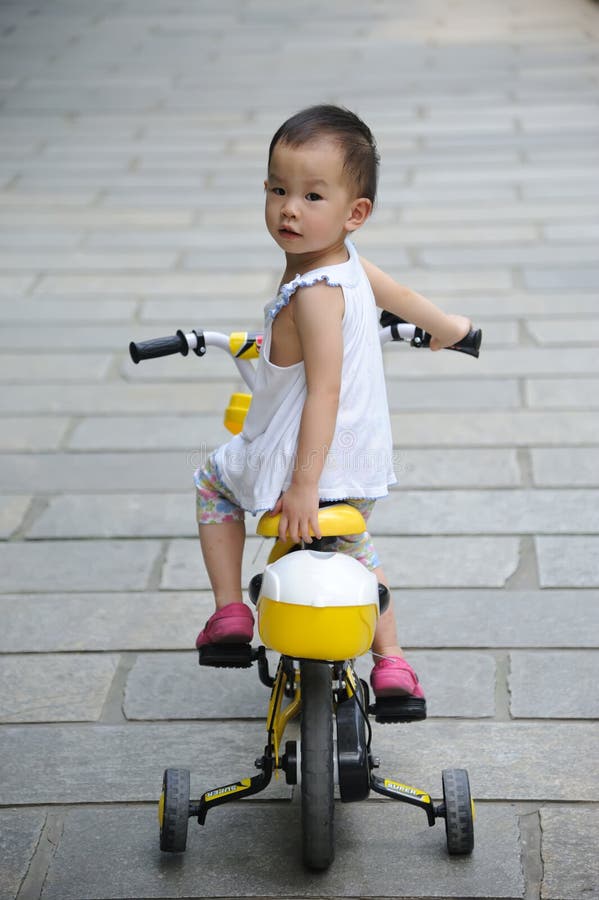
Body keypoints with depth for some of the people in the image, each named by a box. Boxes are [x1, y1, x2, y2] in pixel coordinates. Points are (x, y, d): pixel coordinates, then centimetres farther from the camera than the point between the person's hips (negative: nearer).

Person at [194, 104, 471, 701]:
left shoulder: (314, 294, -27)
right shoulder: (350, 264, -1)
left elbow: (324, 392, -31)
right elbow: (398, 295, 19)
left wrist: (304, 484, -32)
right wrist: (448, 328, 40)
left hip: (303, 461, -8)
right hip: (363, 469, 8)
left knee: (213, 482, 22)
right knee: (354, 548, 33)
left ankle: (230, 611, 17)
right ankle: (391, 665, 30)